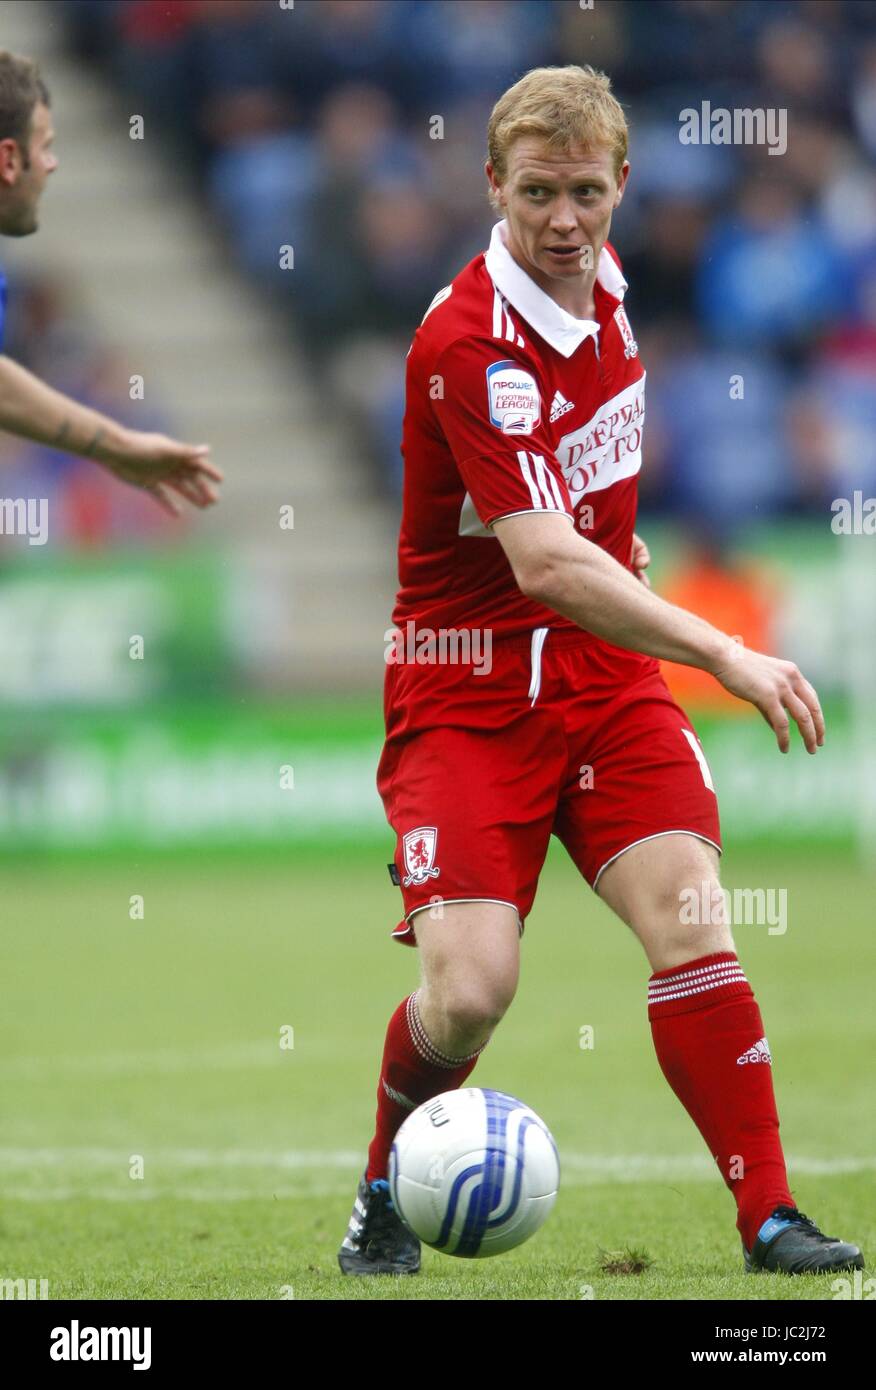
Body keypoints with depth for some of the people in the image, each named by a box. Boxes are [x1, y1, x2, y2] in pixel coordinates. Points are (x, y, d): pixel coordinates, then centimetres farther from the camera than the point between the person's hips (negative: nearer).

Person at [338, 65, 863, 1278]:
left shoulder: (602, 287, 3)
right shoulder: (468, 343, -22)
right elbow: (542, 562, -30)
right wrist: (725, 655, -35)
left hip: (607, 672, 6)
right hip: (469, 693, -6)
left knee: (689, 917, -14)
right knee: (468, 989, -17)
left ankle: (771, 1220, -12)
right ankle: (383, 1197, 11)